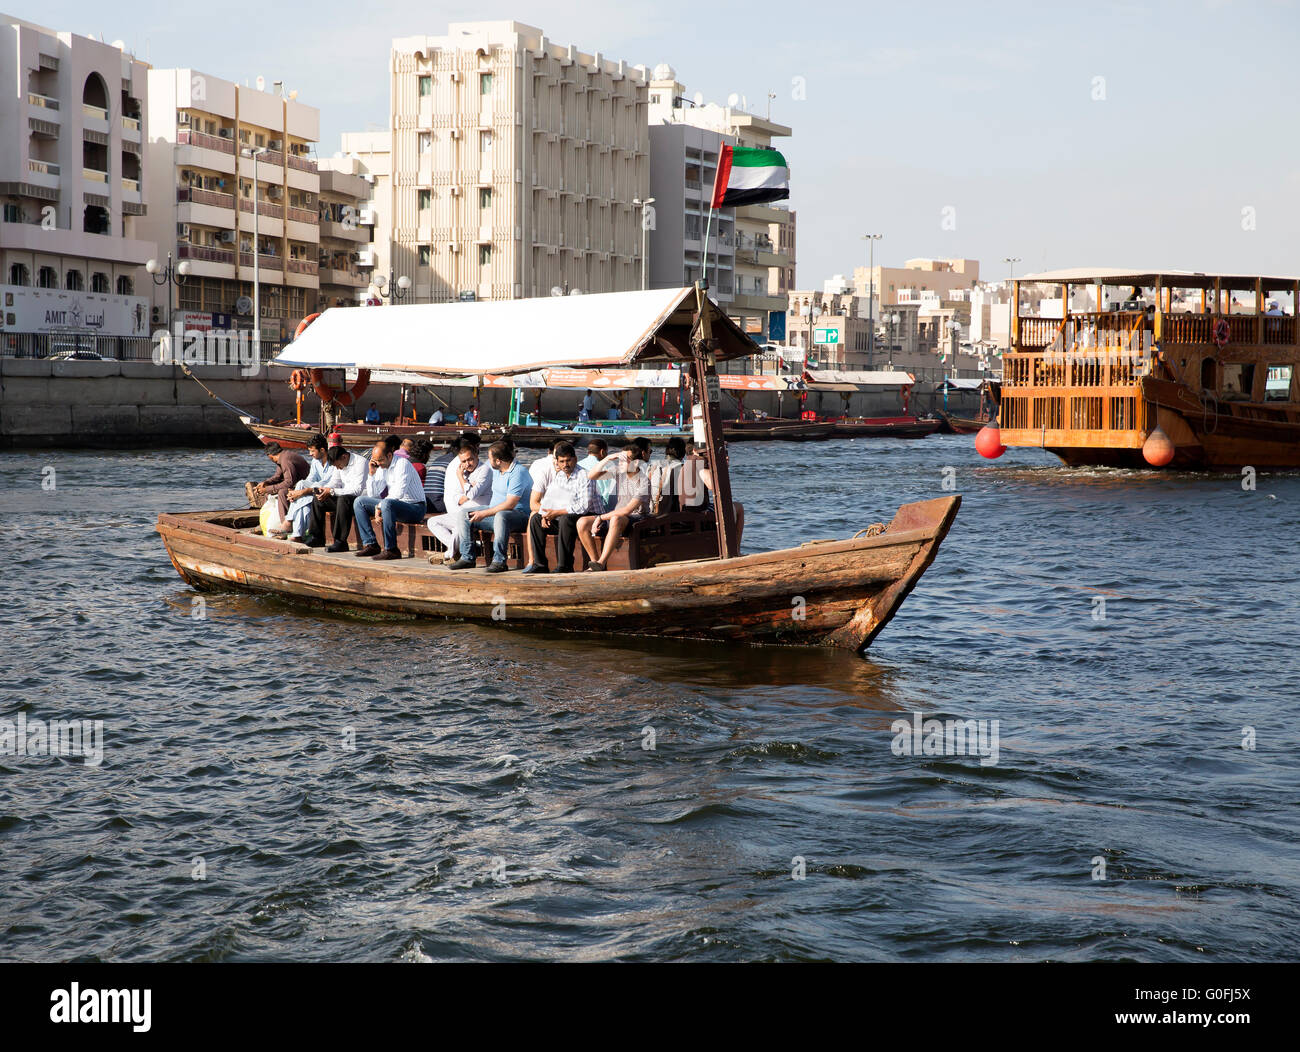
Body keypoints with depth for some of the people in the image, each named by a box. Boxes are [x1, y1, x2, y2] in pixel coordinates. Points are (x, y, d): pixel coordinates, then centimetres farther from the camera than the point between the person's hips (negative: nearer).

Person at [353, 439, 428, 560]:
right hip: (394, 505, 8)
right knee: (360, 502, 2)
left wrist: (379, 507, -19)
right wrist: (372, 474, -4)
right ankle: (370, 545, -4)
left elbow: (399, 493, -26)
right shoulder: (381, 468, 8)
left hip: (415, 507, -8)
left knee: (386, 503, -38)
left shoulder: (402, 464, -16)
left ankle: (391, 549, -32)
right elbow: (372, 495, 8)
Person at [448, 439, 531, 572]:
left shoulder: (518, 472, -19)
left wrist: (484, 513, -23)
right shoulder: (495, 468, 9)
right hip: (495, 511, 9)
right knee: (463, 514, 0)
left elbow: (510, 504, -25)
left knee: (501, 516, -42)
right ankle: (467, 557, -3)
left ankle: (499, 560, -35)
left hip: (518, 514, -9)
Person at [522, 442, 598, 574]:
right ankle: (540, 564, -10)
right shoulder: (557, 476, 9)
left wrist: (556, 512, -22)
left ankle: (565, 566, -34)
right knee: (535, 519, -7)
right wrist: (545, 515, -9)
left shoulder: (584, 477, -14)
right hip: (561, 518, 7)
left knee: (565, 519, -36)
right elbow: (547, 499, 13)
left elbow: (583, 507, -22)